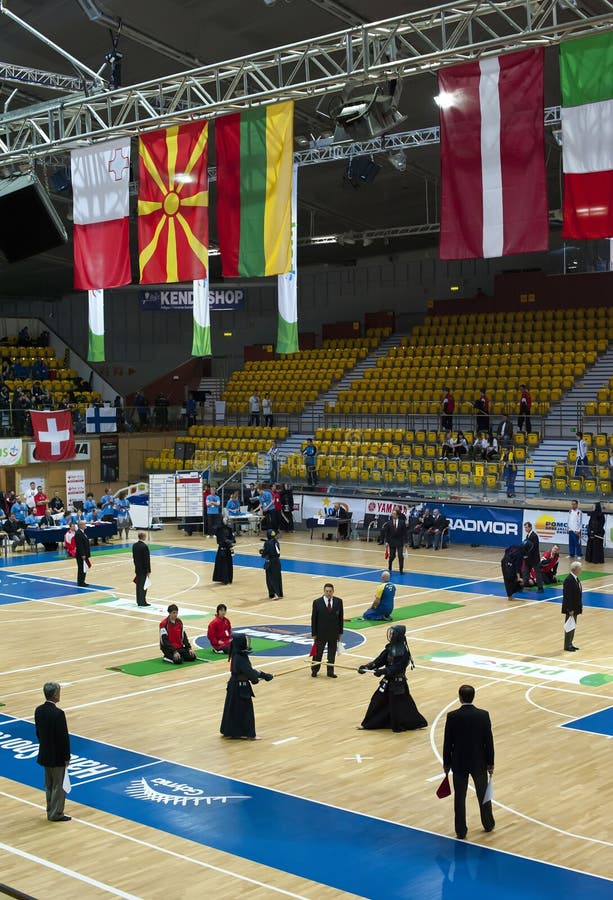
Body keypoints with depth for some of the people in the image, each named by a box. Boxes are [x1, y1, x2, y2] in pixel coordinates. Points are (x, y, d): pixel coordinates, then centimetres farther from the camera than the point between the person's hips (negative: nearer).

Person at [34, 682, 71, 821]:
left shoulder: (39, 710, -2)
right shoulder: (58, 714, -25)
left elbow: (38, 732, 8)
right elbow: (64, 737, -21)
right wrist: (67, 757, -10)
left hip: (45, 754, 7)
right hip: (57, 756, -7)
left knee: (49, 785, 18)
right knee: (59, 786, 6)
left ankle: (51, 812, 28)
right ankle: (56, 814, 14)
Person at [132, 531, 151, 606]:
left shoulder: (134, 545, 3)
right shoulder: (144, 546, -20)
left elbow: (134, 557, 10)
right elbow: (147, 559, -19)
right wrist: (149, 571, -13)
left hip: (137, 568, 7)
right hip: (143, 569, -7)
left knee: (138, 585, 14)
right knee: (143, 585, 0)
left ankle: (139, 601, 21)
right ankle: (142, 602, 4)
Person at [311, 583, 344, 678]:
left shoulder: (338, 601, -2)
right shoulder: (317, 602, -8)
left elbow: (340, 617, 4)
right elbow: (314, 619, -4)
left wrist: (340, 632, 3)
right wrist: (314, 634, -5)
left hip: (334, 633, 2)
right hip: (321, 633, -2)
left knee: (332, 653, 9)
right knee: (318, 652, 7)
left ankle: (330, 671, 21)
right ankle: (314, 670, 23)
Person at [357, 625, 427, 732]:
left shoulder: (403, 651, -22)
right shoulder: (390, 647, 1)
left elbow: (397, 667, -25)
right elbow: (380, 660, 0)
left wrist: (382, 671, -32)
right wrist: (367, 667, -11)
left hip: (398, 683, -8)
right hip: (388, 680, 8)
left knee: (401, 704, 1)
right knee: (377, 700, 13)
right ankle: (368, 724, 27)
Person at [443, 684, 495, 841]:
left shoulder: (452, 716, -15)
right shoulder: (483, 715, -12)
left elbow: (447, 742, -9)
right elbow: (489, 741, -7)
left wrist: (446, 763, 4)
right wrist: (490, 763, 4)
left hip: (459, 763, -1)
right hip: (479, 762, 1)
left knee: (459, 798, 10)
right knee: (483, 794, 20)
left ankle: (461, 832, 15)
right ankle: (488, 824, 36)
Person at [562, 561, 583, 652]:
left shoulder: (575, 578, 8)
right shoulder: (569, 580, -22)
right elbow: (567, 596, -23)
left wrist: (579, 606, 14)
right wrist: (570, 610, -22)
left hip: (575, 607, 9)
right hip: (570, 608, -9)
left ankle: (570, 644, 24)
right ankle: (567, 646, 8)